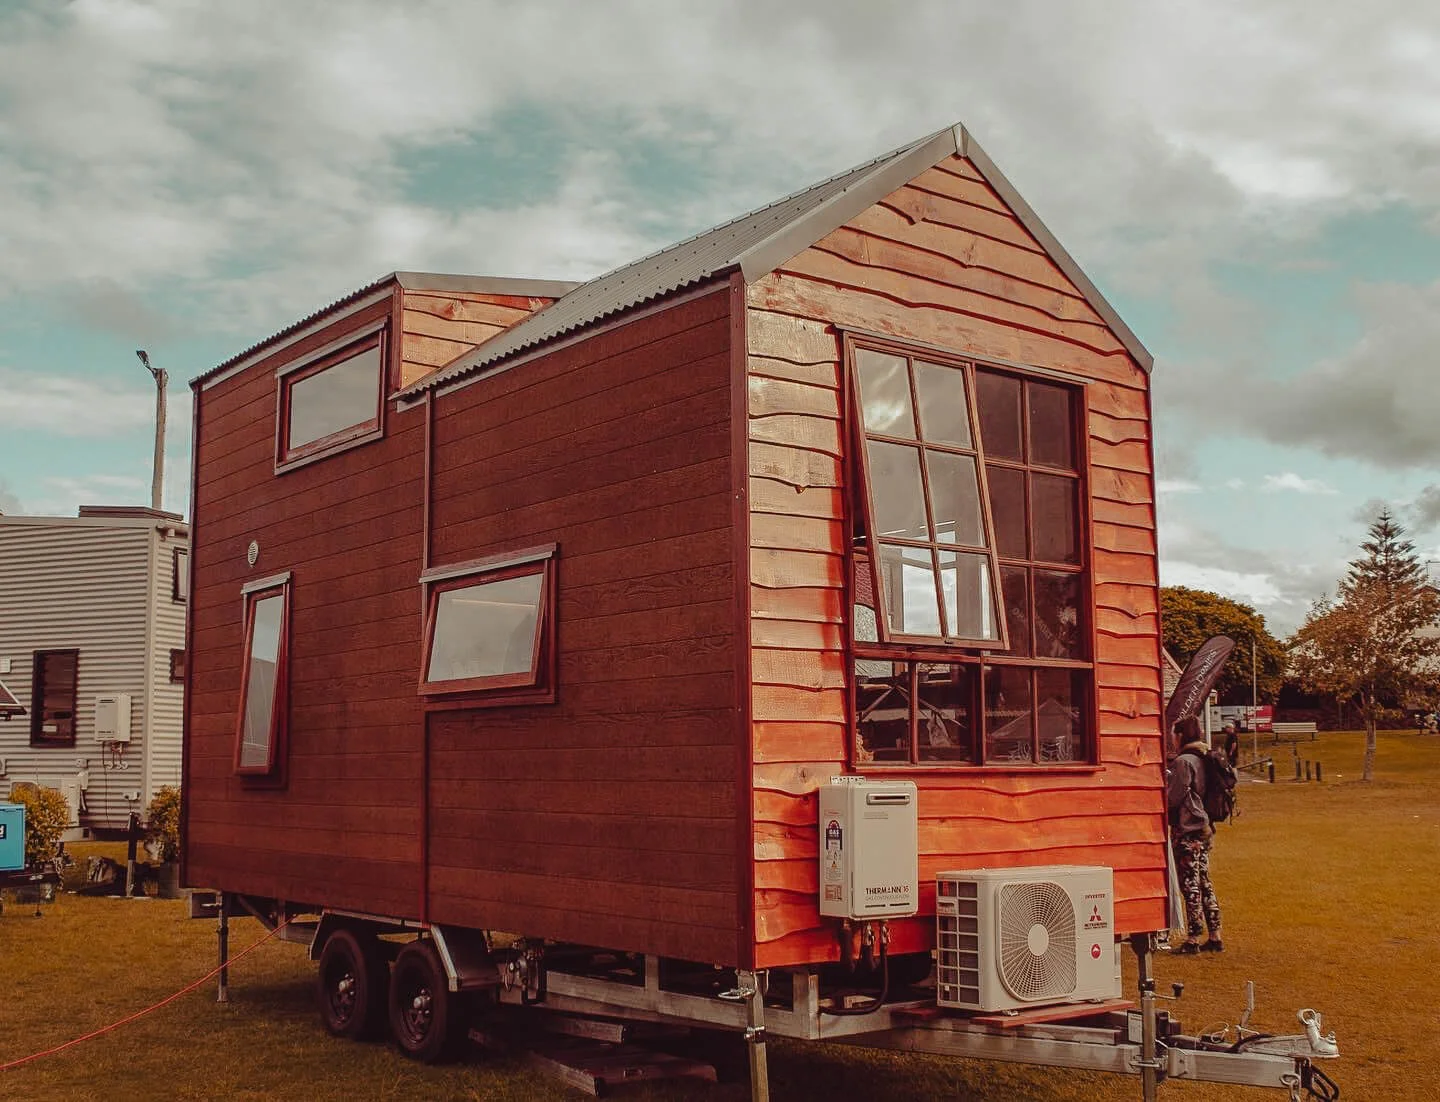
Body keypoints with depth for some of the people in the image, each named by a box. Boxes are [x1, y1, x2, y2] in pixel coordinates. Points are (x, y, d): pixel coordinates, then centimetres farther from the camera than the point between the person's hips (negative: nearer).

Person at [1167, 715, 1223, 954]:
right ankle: (1215, 936, 17)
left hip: (1186, 829, -9)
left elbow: (1172, 797, -17)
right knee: (1204, 883, 14)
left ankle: (1193, 939, 0)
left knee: (1190, 885, -4)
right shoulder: (1205, 759, 10)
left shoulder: (1183, 762, -16)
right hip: (1205, 828, 9)